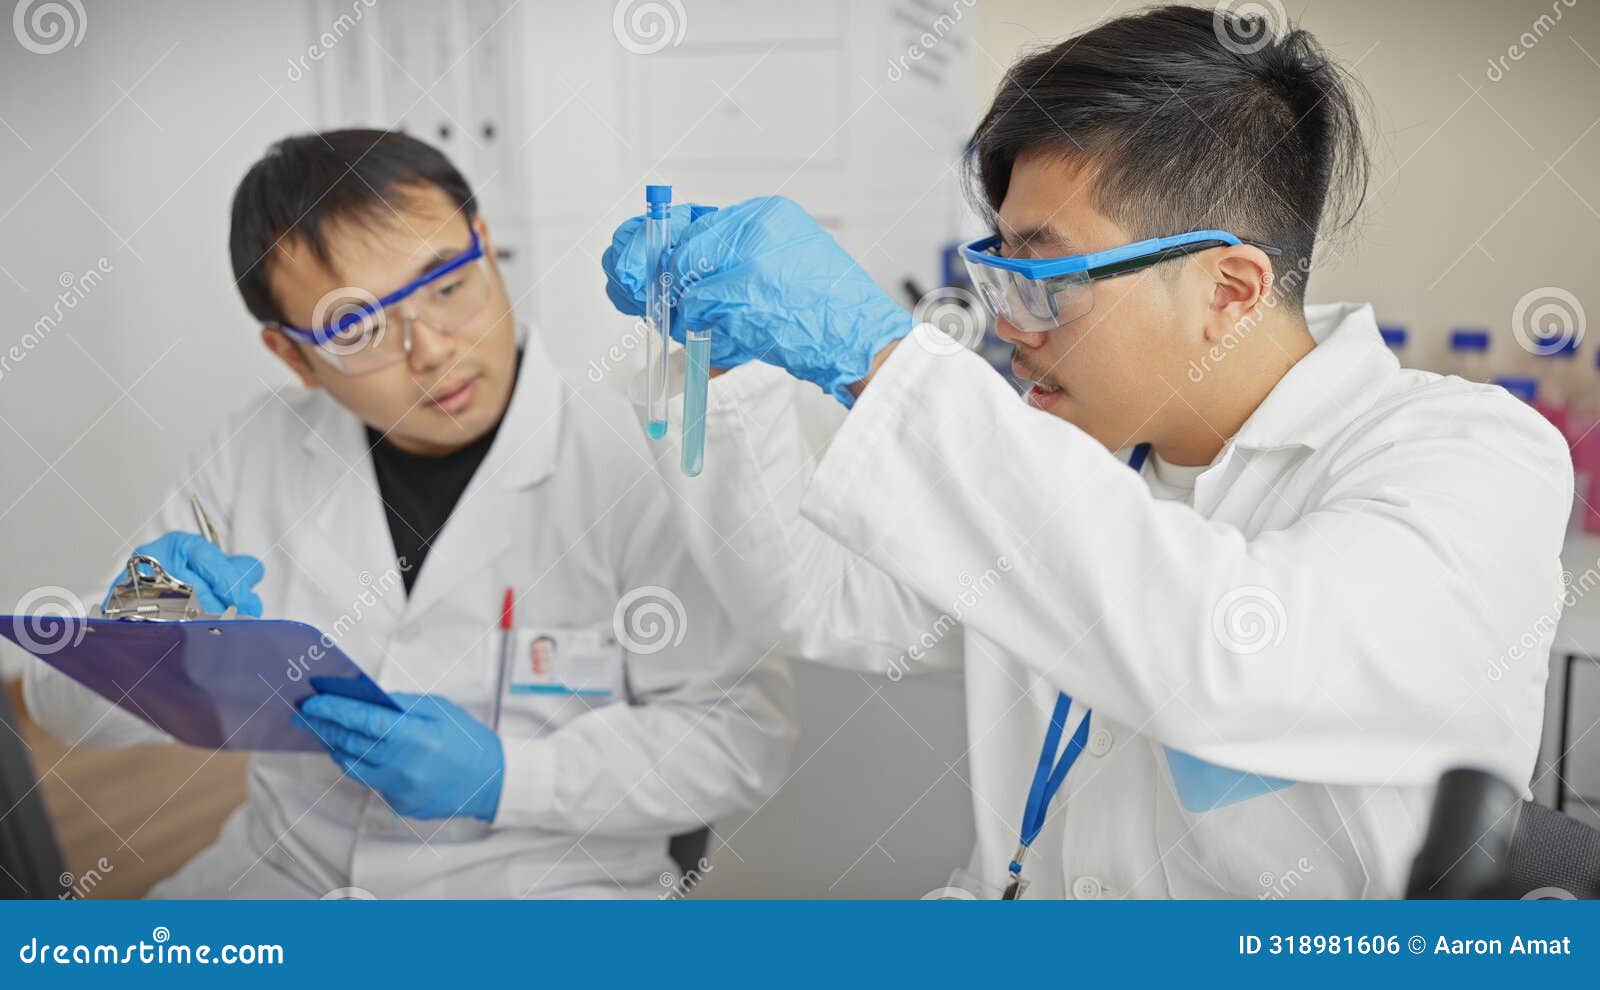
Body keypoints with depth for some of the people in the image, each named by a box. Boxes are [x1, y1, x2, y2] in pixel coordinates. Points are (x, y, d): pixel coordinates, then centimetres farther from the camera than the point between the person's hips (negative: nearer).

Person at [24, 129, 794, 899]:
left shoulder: (630, 461, -15)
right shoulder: (255, 452, -1)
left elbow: (744, 729, -12)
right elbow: (78, 711, 4)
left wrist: (506, 776, -21)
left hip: (541, 879, -1)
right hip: (283, 868, 2)